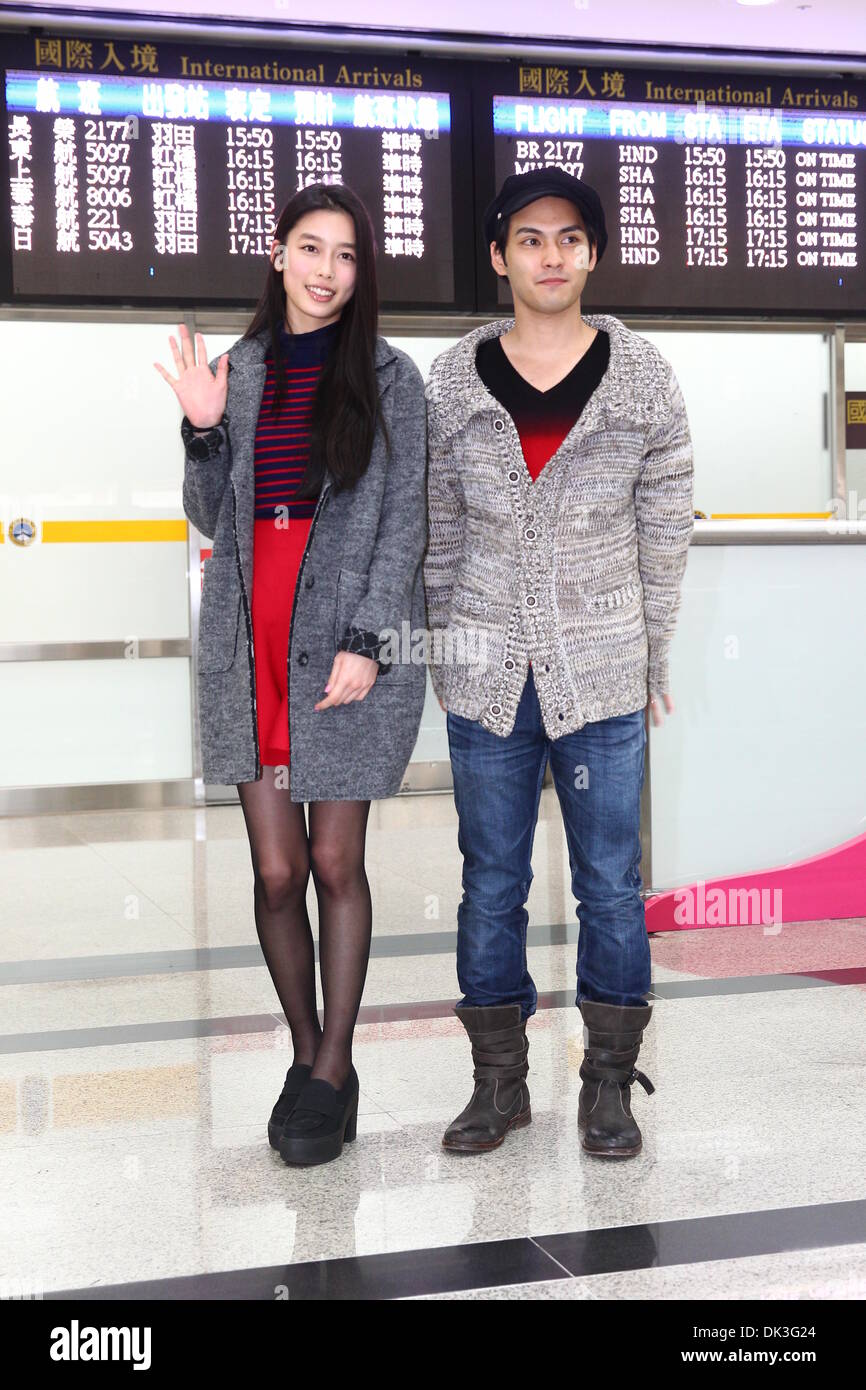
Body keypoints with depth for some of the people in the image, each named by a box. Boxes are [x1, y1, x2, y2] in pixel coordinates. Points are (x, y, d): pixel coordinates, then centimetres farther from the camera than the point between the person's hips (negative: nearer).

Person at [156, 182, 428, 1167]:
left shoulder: (387, 376, 3)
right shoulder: (237, 371, 11)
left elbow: (401, 521, -1)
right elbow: (210, 514, 12)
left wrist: (368, 642, -11)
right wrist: (203, 430, -5)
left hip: (348, 641, -2)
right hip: (250, 643, 3)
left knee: (335, 863, 1)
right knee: (276, 869, 2)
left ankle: (333, 1070, 15)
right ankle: (306, 1054, 20)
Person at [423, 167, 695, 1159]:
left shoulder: (640, 375, 1)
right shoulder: (454, 379, 3)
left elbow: (665, 527, 5)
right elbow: (440, 530, 8)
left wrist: (655, 655, 5)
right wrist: (447, 649, 7)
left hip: (601, 672, -1)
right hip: (486, 676, 1)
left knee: (610, 883, 5)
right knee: (490, 884, 9)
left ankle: (609, 1085, 20)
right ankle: (499, 1082, 23)